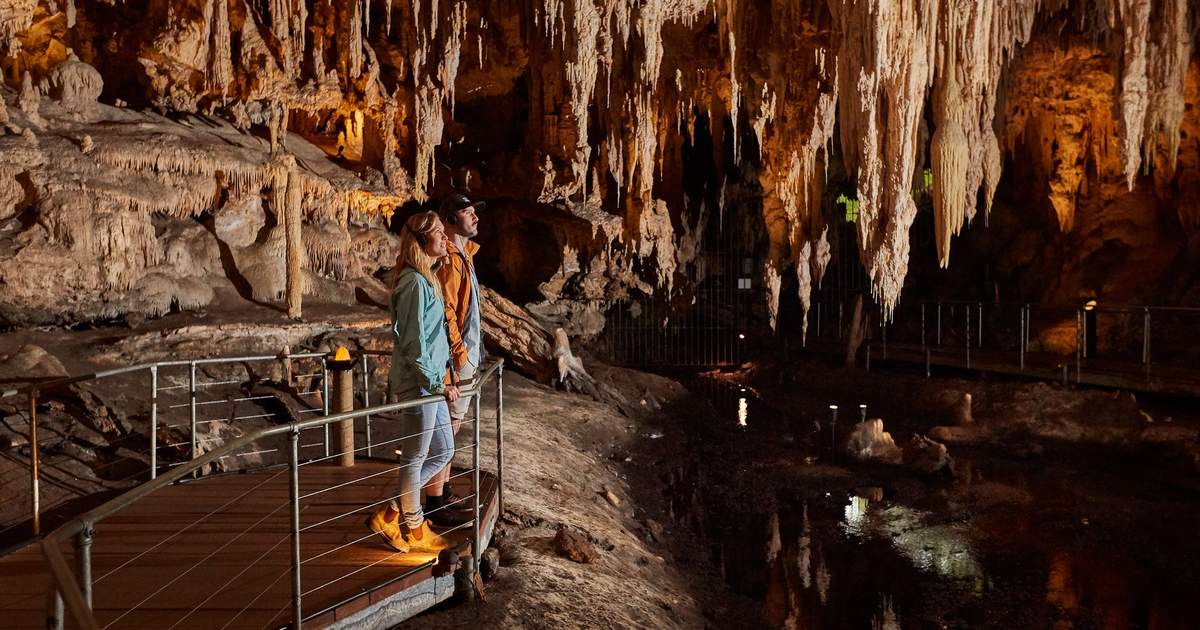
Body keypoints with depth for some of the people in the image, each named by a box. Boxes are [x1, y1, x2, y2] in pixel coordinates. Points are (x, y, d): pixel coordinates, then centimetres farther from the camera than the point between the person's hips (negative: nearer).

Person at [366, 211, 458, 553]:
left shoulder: (427, 279, 12)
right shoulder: (415, 282, -18)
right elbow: (414, 343, -20)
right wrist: (436, 384, -17)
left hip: (429, 383, 10)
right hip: (417, 384, -10)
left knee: (443, 451, 17)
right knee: (415, 458, 6)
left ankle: (391, 512, 25)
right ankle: (413, 531, 22)